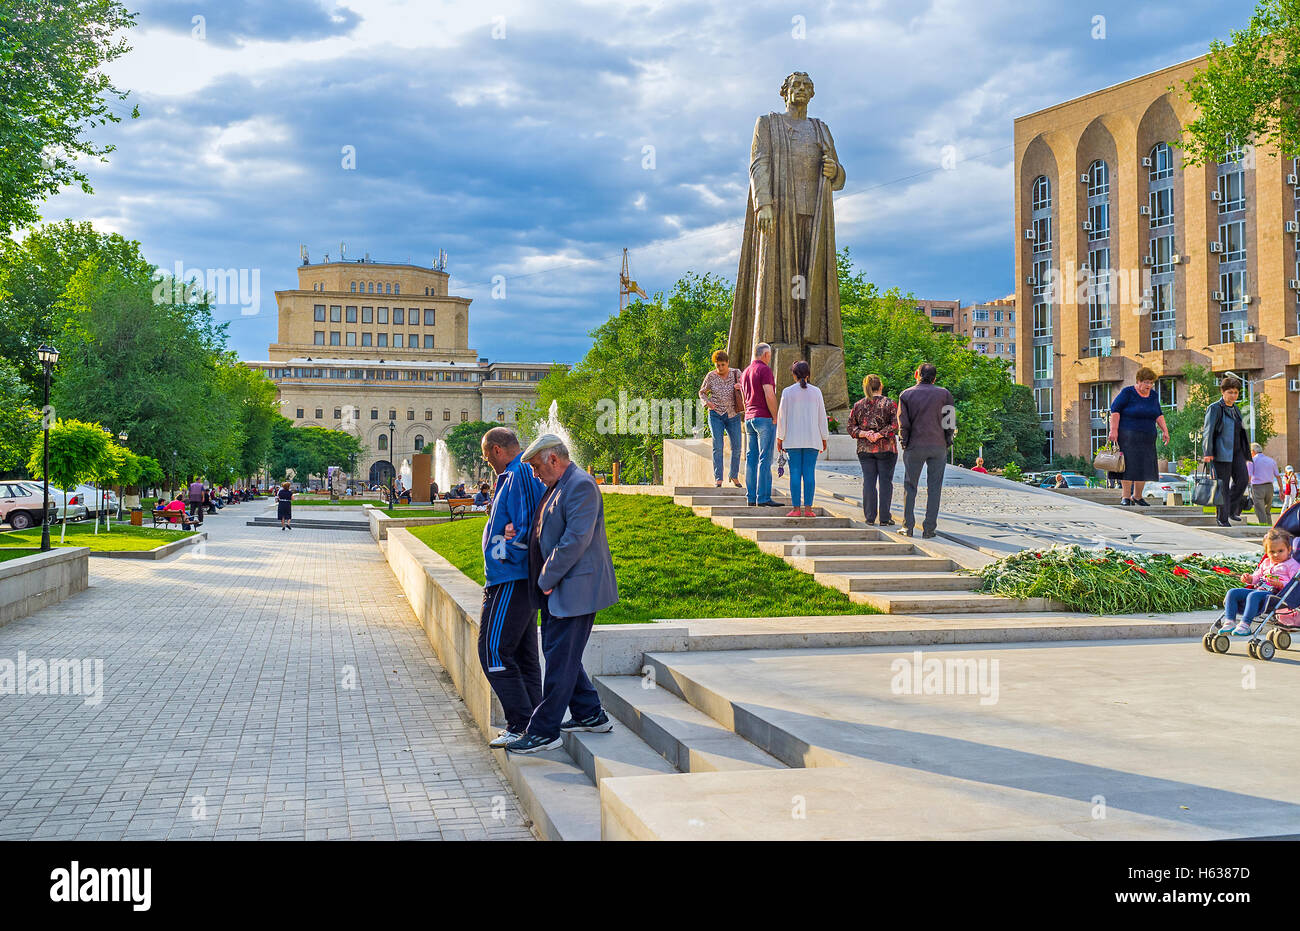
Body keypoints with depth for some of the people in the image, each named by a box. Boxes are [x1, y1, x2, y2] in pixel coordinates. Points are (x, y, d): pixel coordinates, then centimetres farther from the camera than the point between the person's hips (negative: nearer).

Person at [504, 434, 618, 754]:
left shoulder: (581, 485, -16)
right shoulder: (557, 486, 16)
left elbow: (576, 539, -22)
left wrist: (548, 579, -16)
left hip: (575, 589, -11)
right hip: (556, 588, 11)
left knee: (560, 659, -5)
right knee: (557, 652, 16)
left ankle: (544, 731, 0)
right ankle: (590, 715, 27)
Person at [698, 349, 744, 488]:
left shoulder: (736, 374, -1)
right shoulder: (711, 376, -3)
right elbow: (702, 392, 10)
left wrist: (740, 388, -14)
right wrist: (707, 402, -10)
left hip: (733, 415, 2)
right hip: (716, 415, -2)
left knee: (736, 447, 3)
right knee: (717, 446, -10)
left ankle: (735, 476, 20)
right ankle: (718, 479, -8)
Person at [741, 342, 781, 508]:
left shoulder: (745, 372, 18)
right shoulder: (764, 370, -9)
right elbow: (769, 396, -18)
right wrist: (776, 418, -12)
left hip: (749, 418, 8)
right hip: (765, 418, -8)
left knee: (752, 458, 7)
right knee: (765, 458, -9)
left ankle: (751, 497, 6)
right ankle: (763, 498, -12)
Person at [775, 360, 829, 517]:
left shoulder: (787, 392, -1)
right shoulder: (816, 391, 3)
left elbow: (782, 417, 1)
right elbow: (822, 417, 6)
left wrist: (780, 439, 8)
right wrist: (824, 439, 14)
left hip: (793, 439, -1)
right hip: (812, 439, 1)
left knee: (795, 473, -1)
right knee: (809, 472, 1)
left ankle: (796, 508, -3)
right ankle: (808, 508, -1)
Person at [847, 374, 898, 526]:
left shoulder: (858, 405, 5)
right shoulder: (889, 404, -4)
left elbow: (851, 427, 3)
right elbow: (895, 425, -14)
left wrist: (864, 434, -7)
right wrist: (880, 434, -13)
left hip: (864, 449, 3)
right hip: (886, 450, -3)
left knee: (868, 481, 6)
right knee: (885, 482, 2)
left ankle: (870, 517, 6)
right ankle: (884, 518, 2)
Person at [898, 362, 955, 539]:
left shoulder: (906, 395, 0)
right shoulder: (944, 394, 1)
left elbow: (903, 424, -2)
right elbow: (950, 421, 0)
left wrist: (904, 442, 8)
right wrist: (947, 441, 10)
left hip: (914, 446, 0)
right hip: (938, 446, 0)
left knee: (910, 486, 9)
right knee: (934, 487, 5)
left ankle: (908, 527, 7)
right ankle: (929, 528, 3)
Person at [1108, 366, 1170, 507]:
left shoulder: (1153, 395, 12)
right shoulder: (1128, 392, -6)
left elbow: (1159, 414, 20)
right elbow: (1115, 409, -10)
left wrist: (1164, 430, 8)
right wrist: (1114, 430, -17)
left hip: (1147, 437, 6)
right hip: (1128, 436, -6)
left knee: (1144, 466, 3)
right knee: (1128, 464, -10)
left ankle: (1137, 496, 13)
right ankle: (1125, 496, -7)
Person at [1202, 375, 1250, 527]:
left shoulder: (1236, 410, 17)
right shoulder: (1214, 409, -6)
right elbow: (1208, 431, -13)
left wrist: (1245, 452, 25)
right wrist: (1207, 453, -20)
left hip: (1236, 451, 7)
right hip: (1221, 453, -7)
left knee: (1242, 479, -4)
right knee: (1223, 485, -4)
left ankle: (1232, 509, 14)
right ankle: (1221, 517, 5)